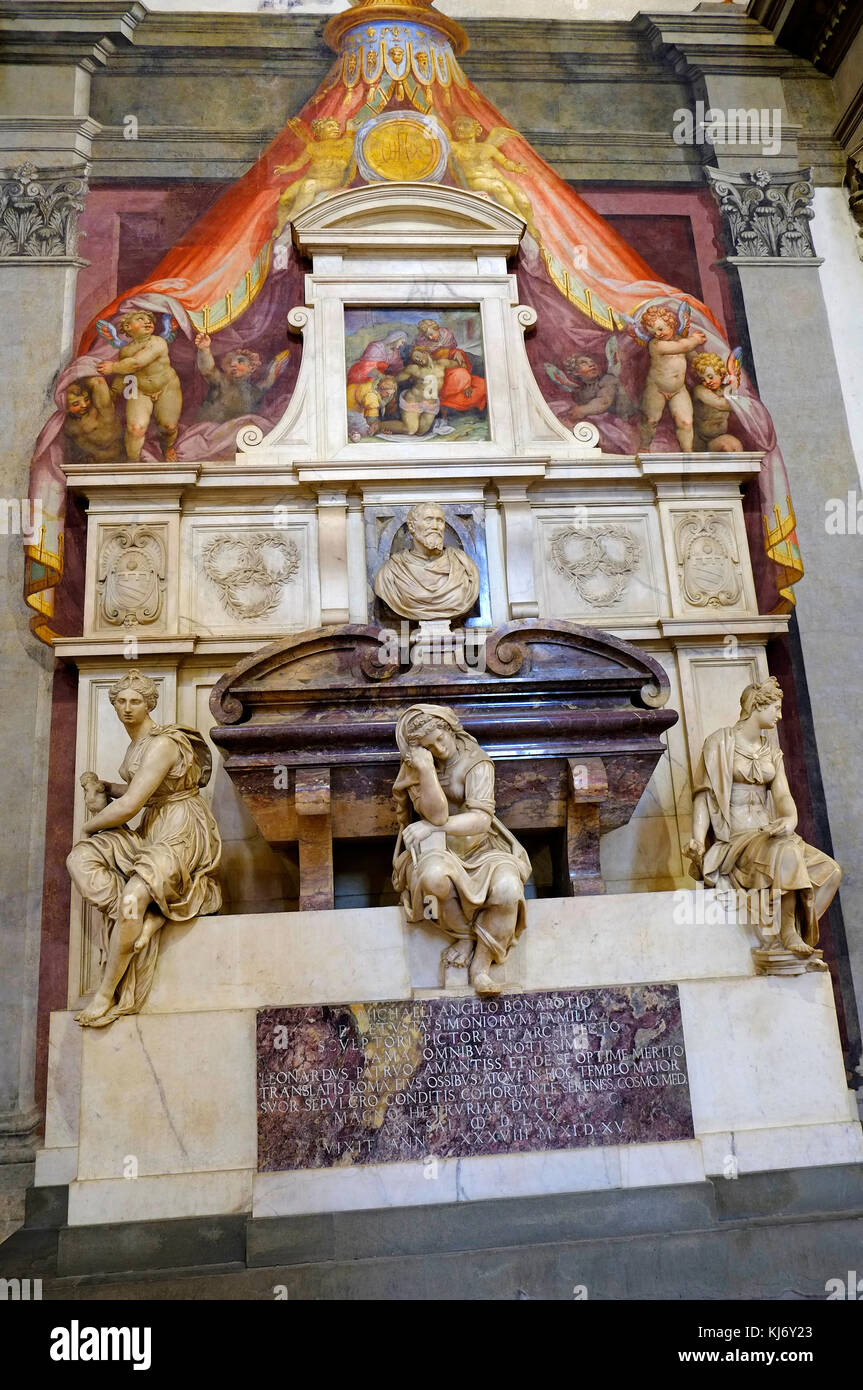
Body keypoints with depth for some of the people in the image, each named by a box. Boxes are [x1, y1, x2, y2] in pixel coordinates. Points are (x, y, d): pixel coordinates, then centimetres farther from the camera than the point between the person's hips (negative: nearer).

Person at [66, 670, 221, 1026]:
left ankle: (106, 995, -13)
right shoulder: (135, 743, 11)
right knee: (79, 857, -8)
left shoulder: (161, 744, -18)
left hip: (183, 835, -9)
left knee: (133, 896, -29)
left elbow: (129, 806, -21)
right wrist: (101, 785, 9)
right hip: (150, 833, 10)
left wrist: (91, 824, -4)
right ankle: (145, 919, -17)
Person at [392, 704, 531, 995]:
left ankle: (481, 964, -10)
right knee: (434, 876, -37)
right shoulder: (413, 766, -7)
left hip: (478, 849, 0)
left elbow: (482, 819, -19)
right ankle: (464, 936, -8)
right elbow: (438, 815, -19)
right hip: (435, 851, 0)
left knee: (507, 889, -30)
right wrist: (425, 770, -31)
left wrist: (433, 826, -20)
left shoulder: (475, 761, -9)